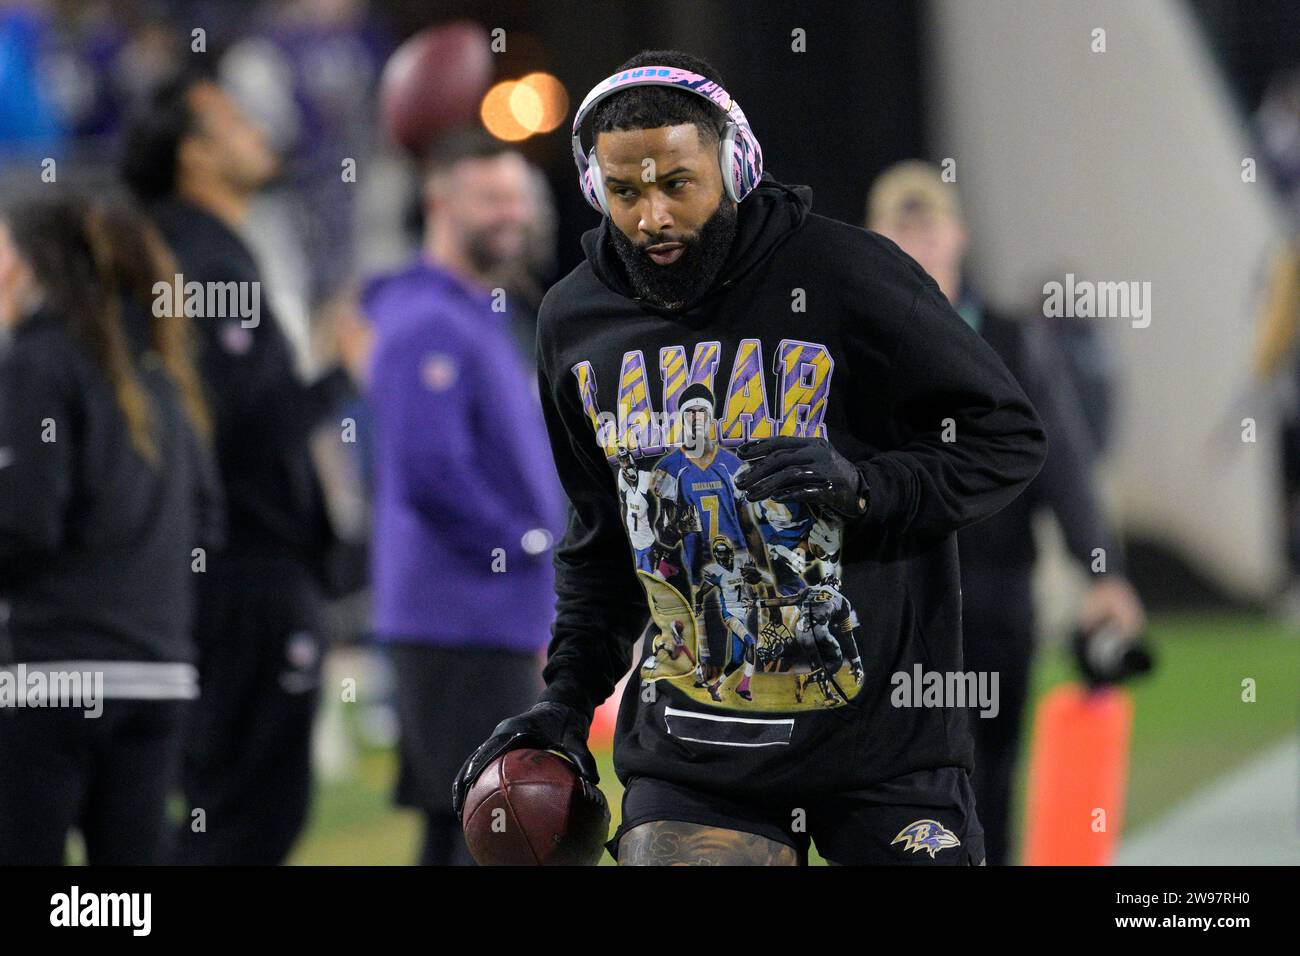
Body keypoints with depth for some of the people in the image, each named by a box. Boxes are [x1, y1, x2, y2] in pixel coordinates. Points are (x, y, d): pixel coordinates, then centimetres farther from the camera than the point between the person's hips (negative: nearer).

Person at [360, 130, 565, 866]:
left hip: (499, 630, 10)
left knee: (454, 834, 12)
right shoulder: (429, 327, -14)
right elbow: (430, 473, -24)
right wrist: (527, 543, -15)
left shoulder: (484, 318, 17)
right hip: (465, 628, -10)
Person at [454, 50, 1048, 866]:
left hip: (879, 729, -3)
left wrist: (862, 486, -20)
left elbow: (1009, 438, -5)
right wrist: (570, 694, 12)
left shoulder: (847, 276, -10)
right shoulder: (573, 323, 7)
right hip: (689, 748, 3)